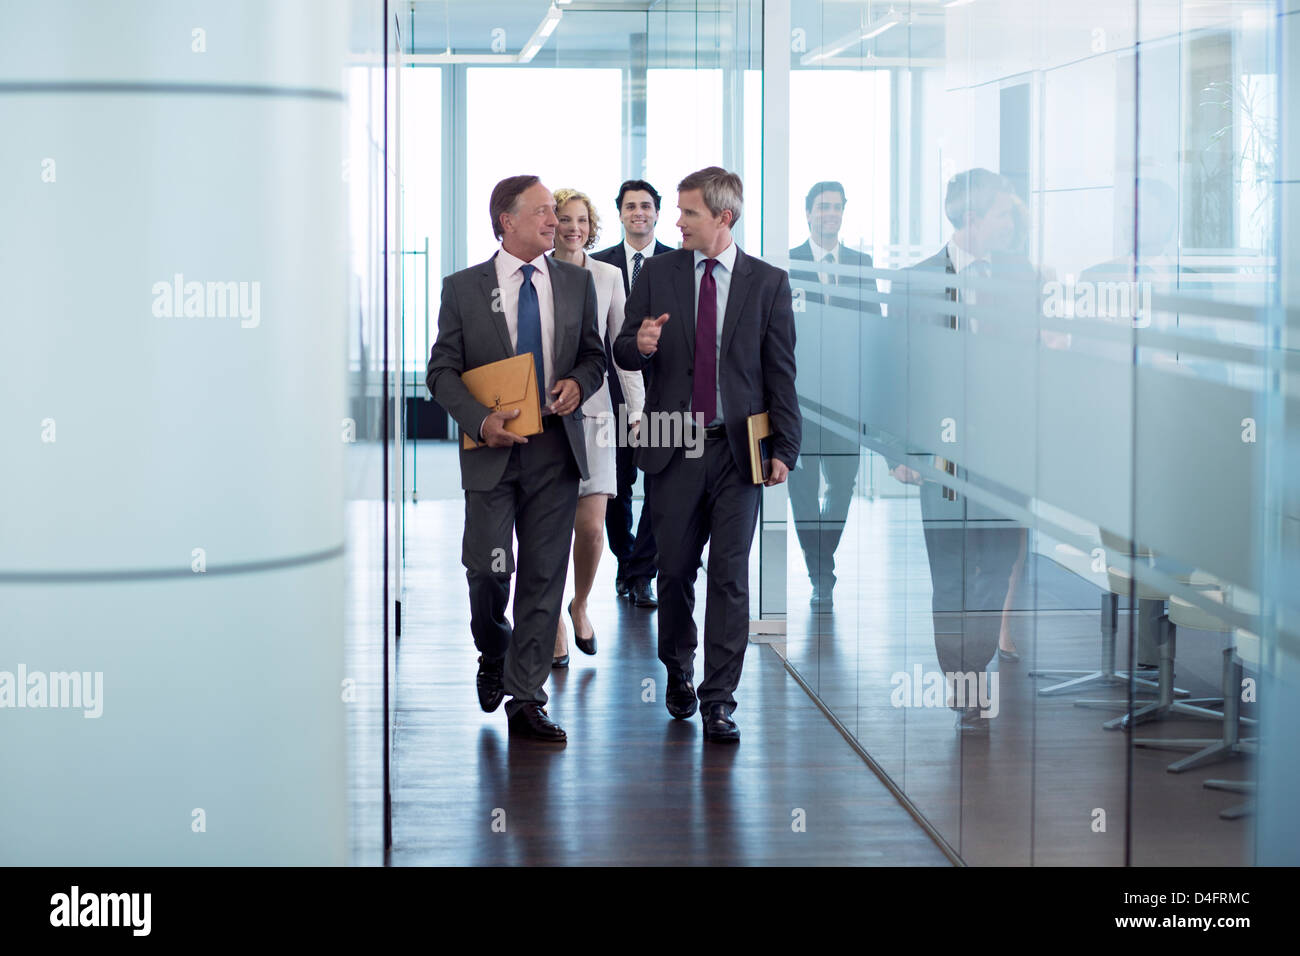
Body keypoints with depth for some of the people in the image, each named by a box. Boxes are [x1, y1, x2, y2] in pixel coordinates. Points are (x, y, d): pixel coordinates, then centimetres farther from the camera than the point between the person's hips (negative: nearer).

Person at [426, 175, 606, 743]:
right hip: (492, 449, -2)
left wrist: (579, 382, -6)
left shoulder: (576, 283, 10)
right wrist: (480, 420, -13)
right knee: (488, 569, -5)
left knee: (544, 577, 1)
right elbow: (442, 370, 2)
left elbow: (595, 355, 16)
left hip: (556, 448, 2)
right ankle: (493, 658, 27)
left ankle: (526, 700, 8)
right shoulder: (463, 288, 3)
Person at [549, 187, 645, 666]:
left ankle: (580, 605, 23)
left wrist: (636, 410, 2)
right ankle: (556, 627, 14)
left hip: (591, 410, 1)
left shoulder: (608, 277, 7)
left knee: (591, 526, -5)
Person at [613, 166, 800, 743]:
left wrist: (785, 448, -4)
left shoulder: (767, 283, 2)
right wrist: (640, 345, -16)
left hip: (738, 450, -1)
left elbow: (781, 372, 2)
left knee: (730, 576, -2)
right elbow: (623, 350, 9)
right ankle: (679, 669, 31)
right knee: (674, 569, 8)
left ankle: (719, 700, 4)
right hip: (672, 446, 2)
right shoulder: (658, 273, 7)